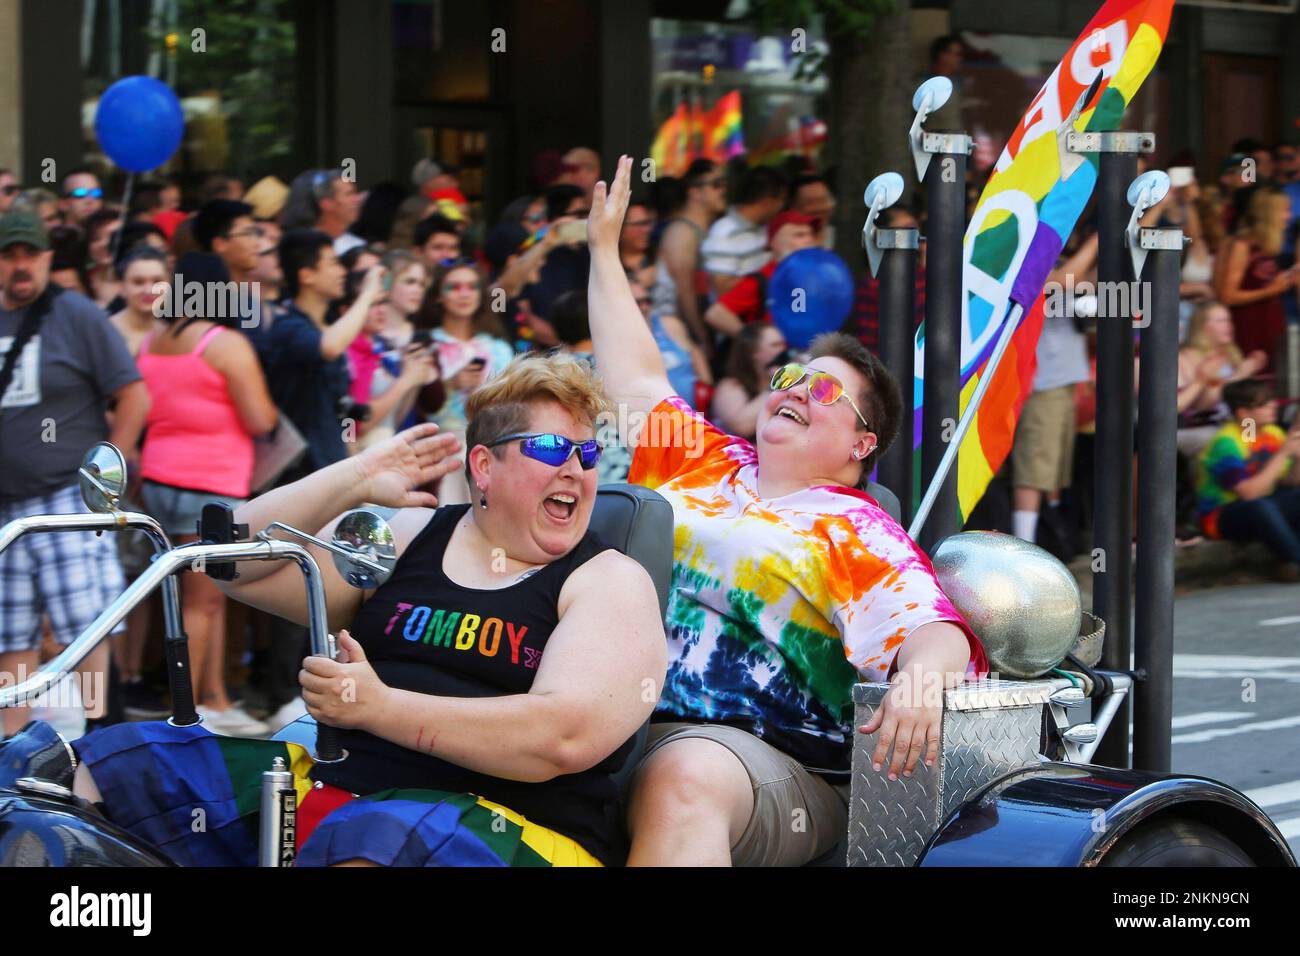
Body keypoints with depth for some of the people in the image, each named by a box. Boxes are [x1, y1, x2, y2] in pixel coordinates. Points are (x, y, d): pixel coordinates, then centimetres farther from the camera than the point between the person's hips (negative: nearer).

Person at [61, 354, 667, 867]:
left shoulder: (610, 582, 1)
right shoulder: (406, 539, 15)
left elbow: (569, 737, -16)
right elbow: (235, 568, 11)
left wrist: (381, 707, -19)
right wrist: (356, 479, 0)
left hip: (513, 830, -5)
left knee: (371, 841, -41)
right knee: (106, 768, -4)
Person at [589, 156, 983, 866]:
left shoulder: (858, 534, 7)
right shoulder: (703, 464, 26)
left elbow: (935, 634, -8)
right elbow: (638, 382, 39)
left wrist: (922, 680, -33)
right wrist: (604, 248, 44)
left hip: (766, 753, -5)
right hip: (612, 726, 5)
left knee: (682, 780, -42)